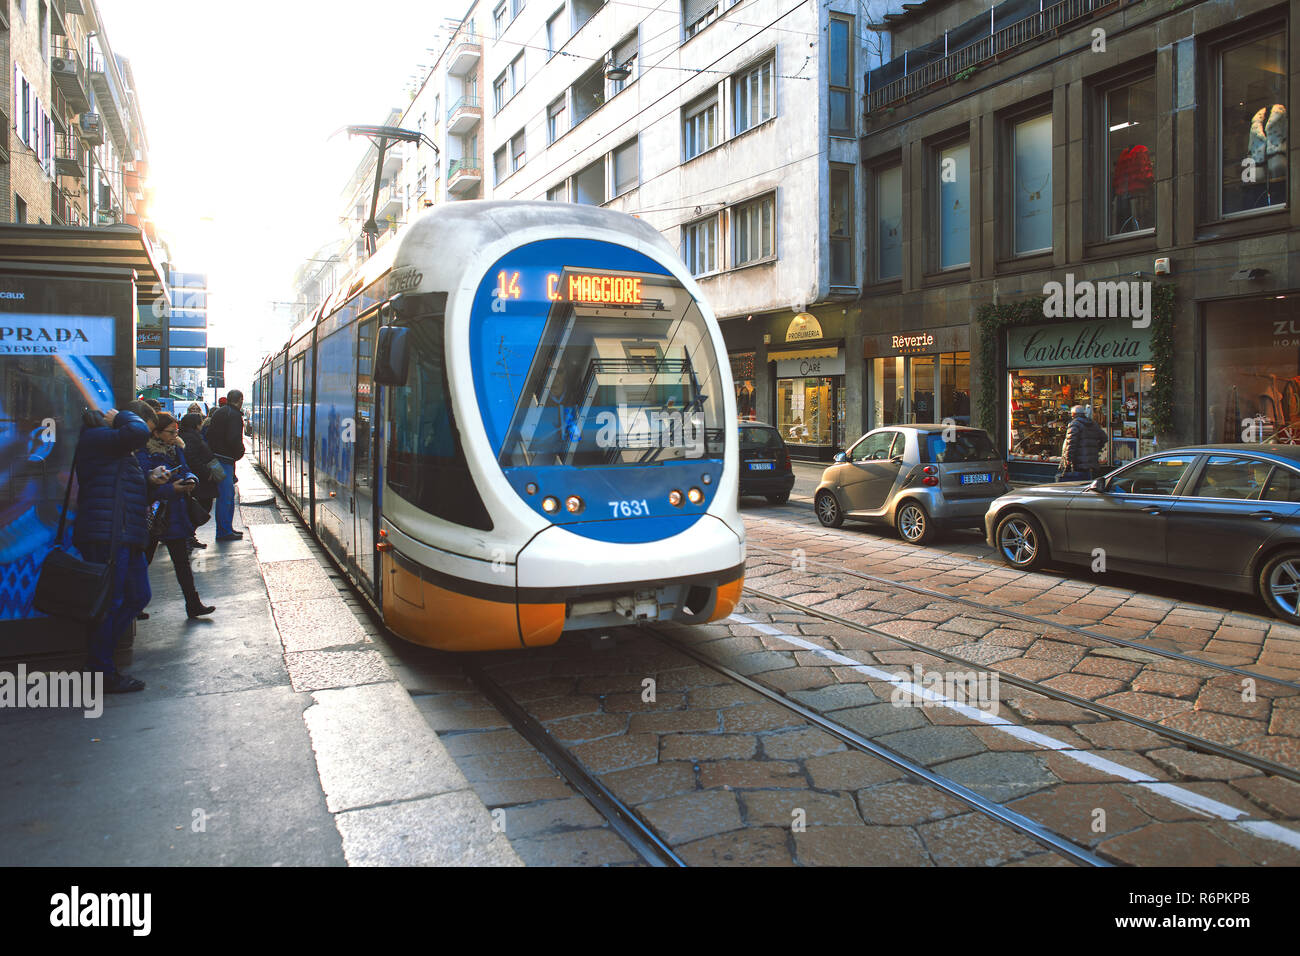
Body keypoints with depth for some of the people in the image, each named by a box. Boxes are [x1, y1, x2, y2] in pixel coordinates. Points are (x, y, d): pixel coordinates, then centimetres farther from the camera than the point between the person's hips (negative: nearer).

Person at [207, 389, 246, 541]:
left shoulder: (218, 412, 15)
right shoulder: (234, 415, -13)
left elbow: (209, 435, 17)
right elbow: (234, 439, -21)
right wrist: (240, 452, -4)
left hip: (215, 458, 9)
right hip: (225, 460, -9)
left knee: (228, 494, 17)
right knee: (225, 495, -5)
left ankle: (227, 528, 23)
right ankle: (224, 532, -2)